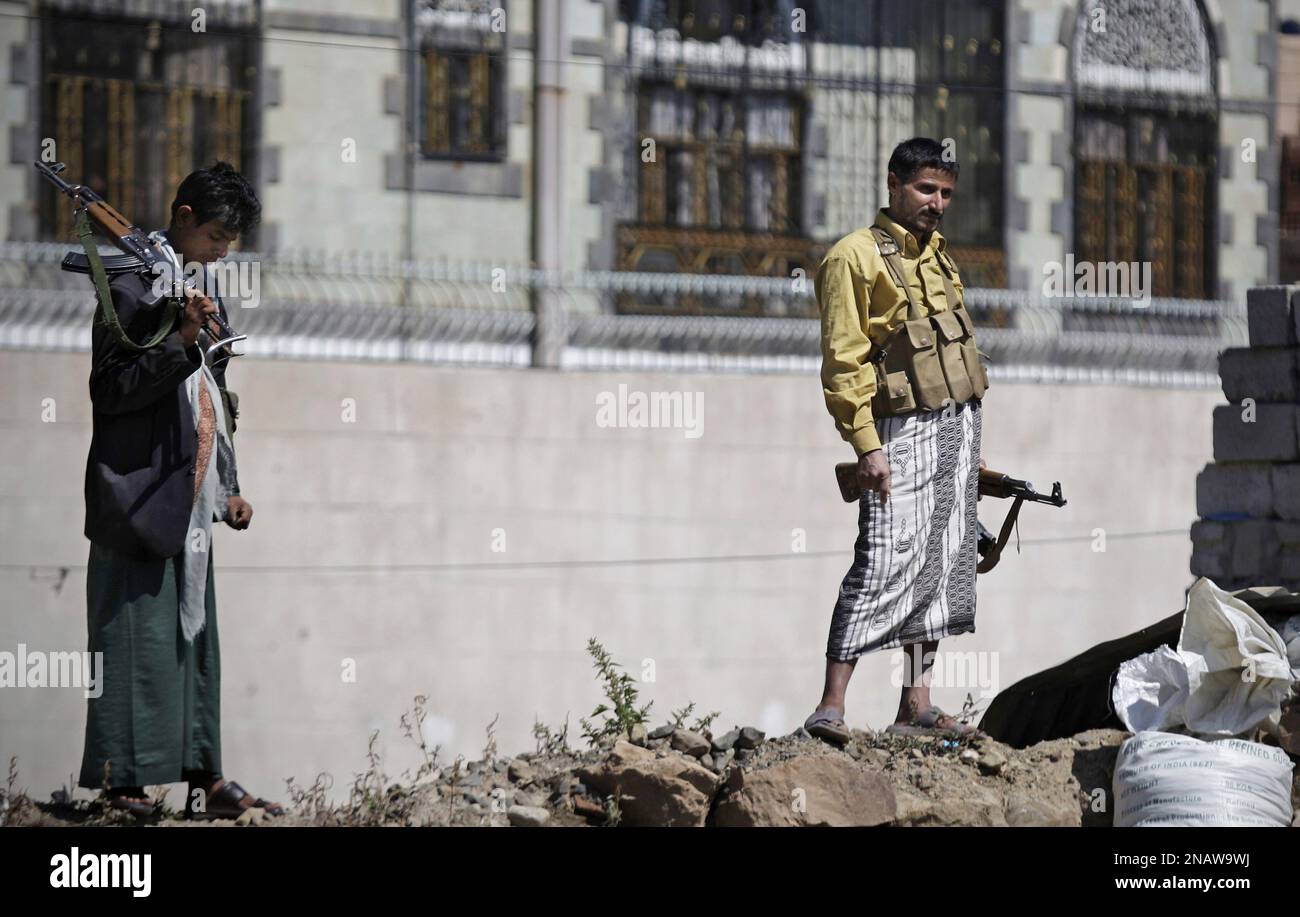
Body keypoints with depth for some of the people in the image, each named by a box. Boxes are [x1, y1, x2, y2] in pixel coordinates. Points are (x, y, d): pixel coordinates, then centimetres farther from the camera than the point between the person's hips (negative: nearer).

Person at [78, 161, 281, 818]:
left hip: (190, 501, 9)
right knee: (138, 637, -8)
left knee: (195, 638, 7)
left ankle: (203, 779, 9)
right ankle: (122, 782, -6)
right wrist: (181, 340, -23)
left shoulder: (202, 287, 17)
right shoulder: (132, 289, -9)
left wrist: (228, 487, 20)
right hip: (141, 495, -8)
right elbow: (111, 389, -14)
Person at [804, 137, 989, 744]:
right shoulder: (855, 257, -7)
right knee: (884, 565, -15)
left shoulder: (937, 256, 17)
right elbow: (844, 360, -11)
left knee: (940, 565, 7)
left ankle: (916, 706, 10)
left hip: (958, 423, 8)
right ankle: (830, 709, -17)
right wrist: (867, 444, -18)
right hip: (904, 428, -8)